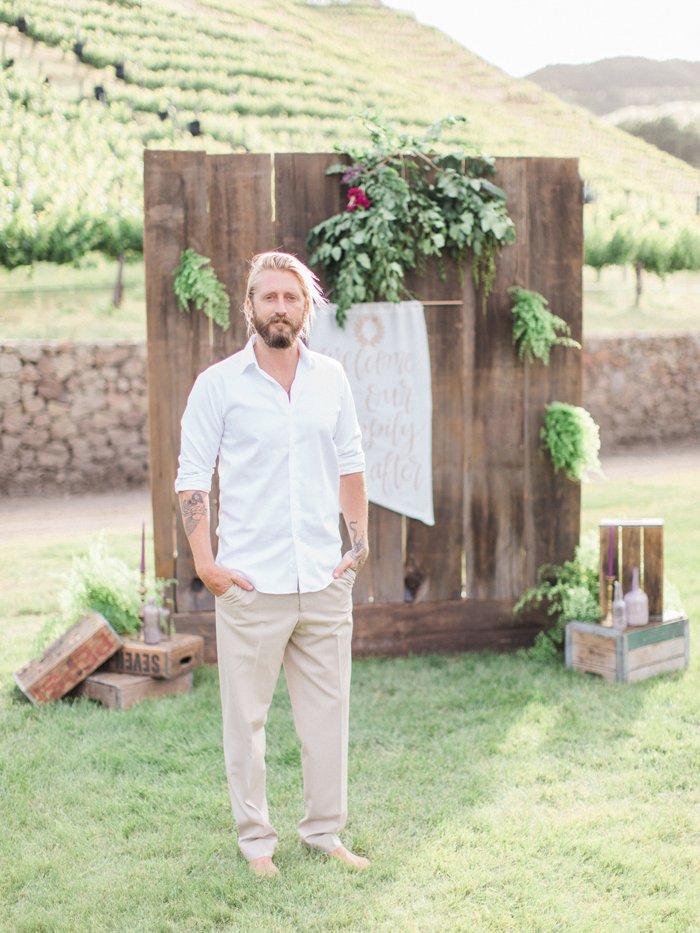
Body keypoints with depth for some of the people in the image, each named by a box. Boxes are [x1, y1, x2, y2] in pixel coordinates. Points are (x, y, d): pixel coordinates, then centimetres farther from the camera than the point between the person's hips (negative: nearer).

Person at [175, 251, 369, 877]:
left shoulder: (331, 378, 8)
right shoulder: (219, 383, -2)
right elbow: (192, 478, -2)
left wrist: (361, 541, 8)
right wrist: (205, 562, -8)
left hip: (324, 579, 3)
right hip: (251, 583, -3)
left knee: (327, 709, 9)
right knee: (246, 714, 5)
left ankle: (325, 830, 23)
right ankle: (256, 837, 19)